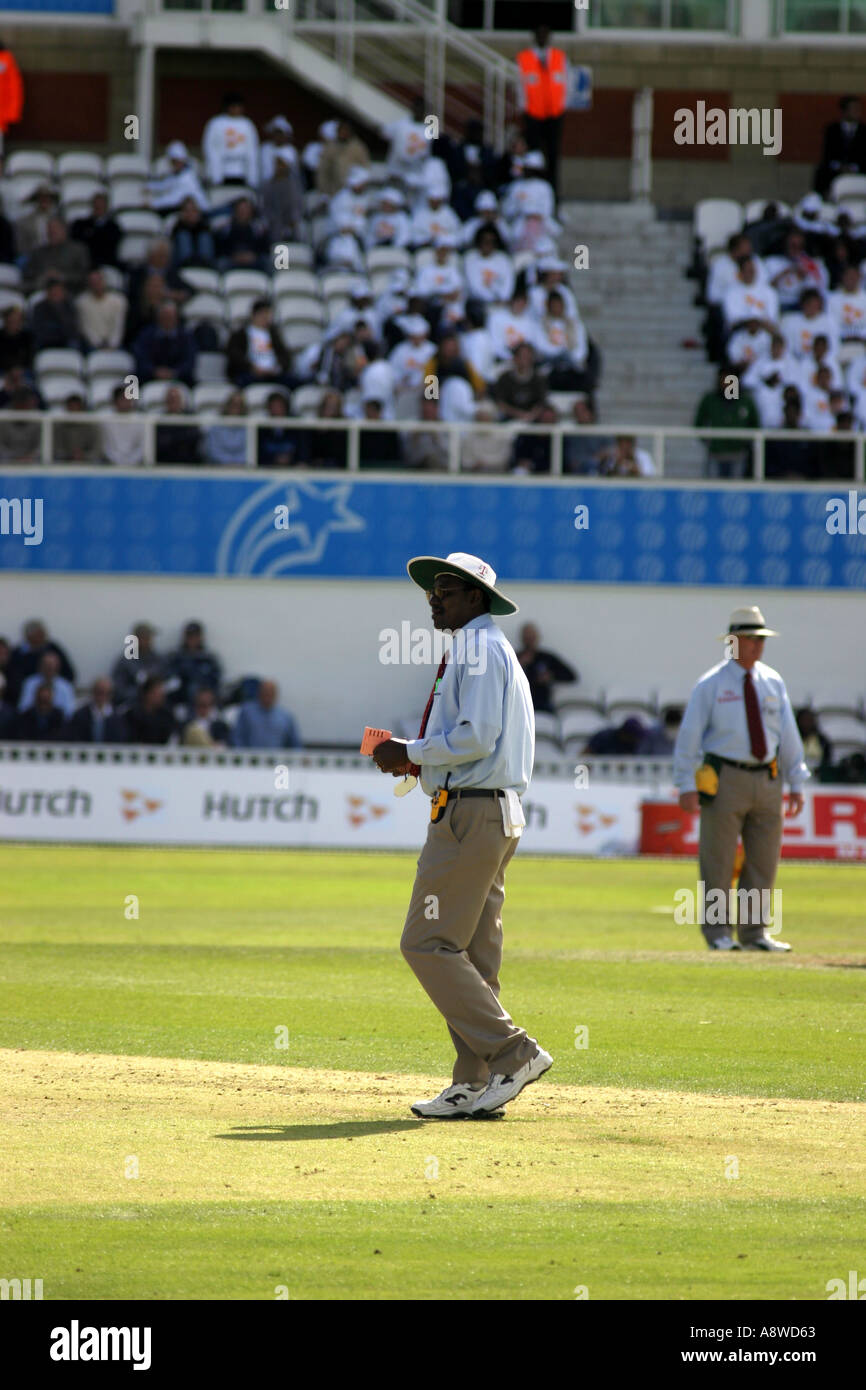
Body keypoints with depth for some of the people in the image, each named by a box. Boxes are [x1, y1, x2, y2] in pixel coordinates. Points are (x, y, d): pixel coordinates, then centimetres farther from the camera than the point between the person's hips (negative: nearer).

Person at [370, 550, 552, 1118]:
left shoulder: (478, 647, -10)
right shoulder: (494, 648, 23)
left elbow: (476, 736, -21)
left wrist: (412, 753, -9)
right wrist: (417, 761, 15)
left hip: (469, 814, -11)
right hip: (499, 814, 11)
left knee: (428, 944, -11)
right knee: (473, 953, 9)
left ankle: (514, 1054, -14)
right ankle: (475, 1084, 8)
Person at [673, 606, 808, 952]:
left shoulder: (773, 682, 9)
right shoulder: (711, 684, -4)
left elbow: (788, 733, 13)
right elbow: (689, 734, -4)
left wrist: (796, 784, 9)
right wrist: (687, 786, -10)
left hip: (766, 778, 5)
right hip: (725, 778, -5)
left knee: (763, 861, 6)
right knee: (718, 863, -2)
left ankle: (754, 932, 15)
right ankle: (718, 933, 4)